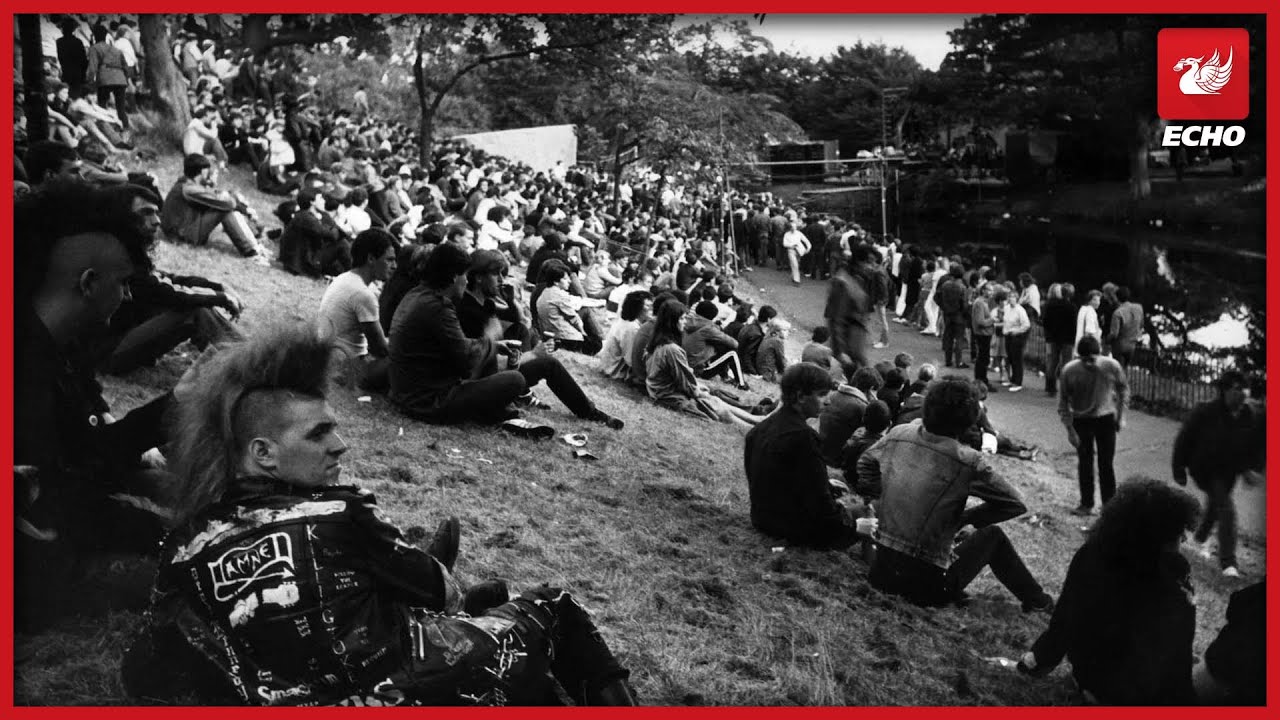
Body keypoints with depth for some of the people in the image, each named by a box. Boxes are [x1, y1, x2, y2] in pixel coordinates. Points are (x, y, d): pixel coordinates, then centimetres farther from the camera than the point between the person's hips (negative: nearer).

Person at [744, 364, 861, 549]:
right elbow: (819, 500, -23)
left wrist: (826, 485, 17)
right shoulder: (802, 436, -26)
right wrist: (854, 525, -7)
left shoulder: (759, 429, 2)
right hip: (795, 530, -9)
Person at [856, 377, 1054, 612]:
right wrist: (965, 518, 6)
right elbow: (1015, 504, -4)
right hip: (927, 585, -4)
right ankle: (1036, 600, 37)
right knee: (992, 534, 21)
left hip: (880, 571, 5)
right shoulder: (968, 463, -17)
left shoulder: (898, 435, -5)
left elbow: (865, 463, 15)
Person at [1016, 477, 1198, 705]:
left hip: (1085, 670, 6)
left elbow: (1064, 615, -3)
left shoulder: (1090, 554, -16)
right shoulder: (1172, 602, -33)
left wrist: (1041, 657, 9)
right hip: (1128, 694, -6)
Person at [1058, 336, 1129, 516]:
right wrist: (1069, 429, -11)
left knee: (1106, 464, 3)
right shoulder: (1069, 371, -20)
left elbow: (1123, 389, 1)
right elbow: (1063, 403, -9)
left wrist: (1120, 416, 1)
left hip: (1106, 419, 0)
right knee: (1084, 464, 8)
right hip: (1081, 421, 0)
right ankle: (1086, 504, 21)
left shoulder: (1112, 367, -19)